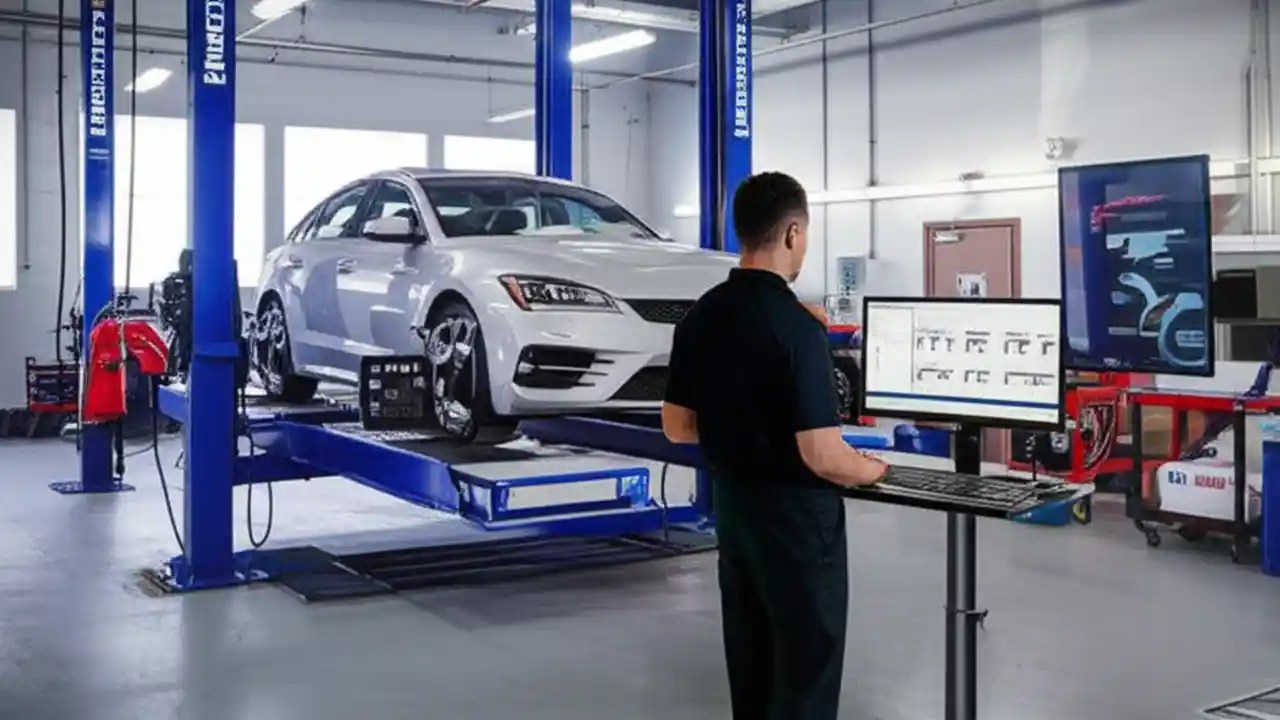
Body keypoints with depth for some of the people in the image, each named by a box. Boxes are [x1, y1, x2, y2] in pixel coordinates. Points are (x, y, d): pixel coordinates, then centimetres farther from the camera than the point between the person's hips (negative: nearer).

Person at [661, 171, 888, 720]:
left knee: (750, 662, 19)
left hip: (731, 504, 8)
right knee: (806, 668, 6)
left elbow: (677, 425, 8)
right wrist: (872, 470, -4)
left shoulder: (700, 316, 0)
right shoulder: (795, 324, -22)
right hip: (796, 513, -7)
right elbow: (822, 456, -24)